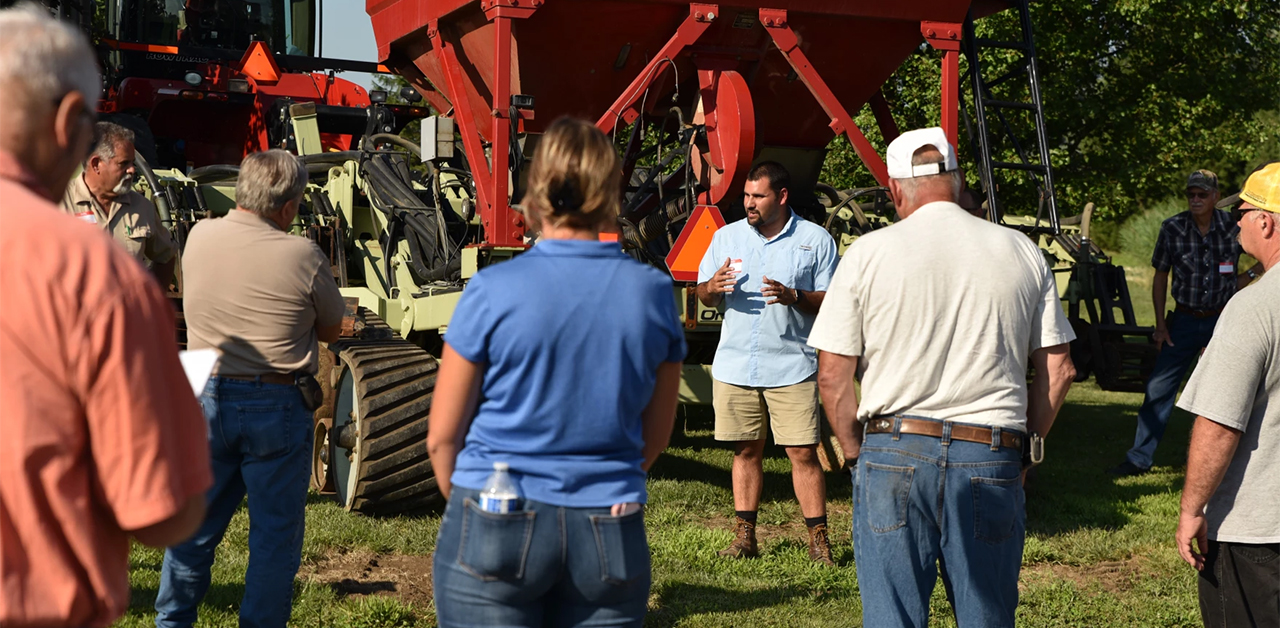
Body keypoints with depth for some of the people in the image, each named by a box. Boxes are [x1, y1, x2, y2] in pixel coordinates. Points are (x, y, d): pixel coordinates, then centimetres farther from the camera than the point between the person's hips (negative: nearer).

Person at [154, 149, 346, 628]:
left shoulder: (199, 238, -2)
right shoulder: (302, 256, -14)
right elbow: (331, 330, -1)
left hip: (206, 399, 4)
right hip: (276, 406, -4)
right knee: (275, 530, 9)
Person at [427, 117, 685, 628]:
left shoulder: (494, 290, -10)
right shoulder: (653, 293, -1)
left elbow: (442, 436, -3)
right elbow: (655, 436, 9)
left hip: (497, 530, -2)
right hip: (612, 538, 3)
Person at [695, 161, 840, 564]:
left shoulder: (815, 240, 1)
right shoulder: (726, 237, 11)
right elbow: (704, 296, 14)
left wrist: (794, 297, -20)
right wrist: (713, 287, -10)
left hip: (791, 368, -3)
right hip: (734, 365, 3)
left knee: (803, 453, -4)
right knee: (746, 451, 9)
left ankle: (818, 539, 3)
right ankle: (744, 536, 17)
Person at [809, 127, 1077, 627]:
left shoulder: (868, 253, 0)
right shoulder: (1022, 253, 7)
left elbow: (833, 375, -1)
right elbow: (1058, 370, 8)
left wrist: (857, 454, 10)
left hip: (893, 454, -1)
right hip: (991, 463, 2)